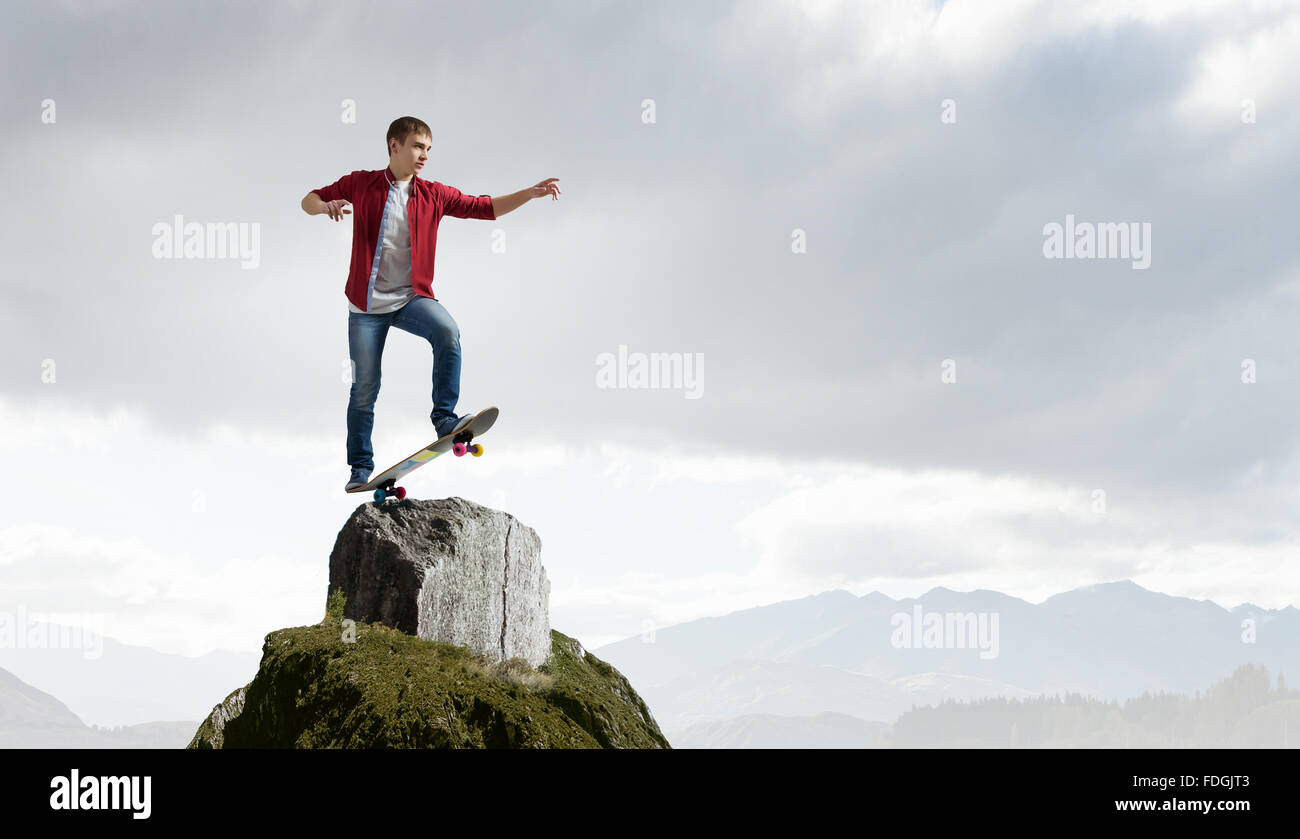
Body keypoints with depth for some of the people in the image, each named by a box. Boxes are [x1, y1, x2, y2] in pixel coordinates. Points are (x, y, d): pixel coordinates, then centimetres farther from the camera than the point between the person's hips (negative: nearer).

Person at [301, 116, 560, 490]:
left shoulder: (433, 195, 4)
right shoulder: (360, 184, 1)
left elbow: (486, 207, 5)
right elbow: (309, 200, 8)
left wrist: (531, 193, -7)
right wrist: (326, 206, -17)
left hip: (412, 297, 1)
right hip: (367, 304, -1)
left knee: (447, 331, -31)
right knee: (364, 388, 1)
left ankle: (444, 418, -25)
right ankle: (361, 467, 17)